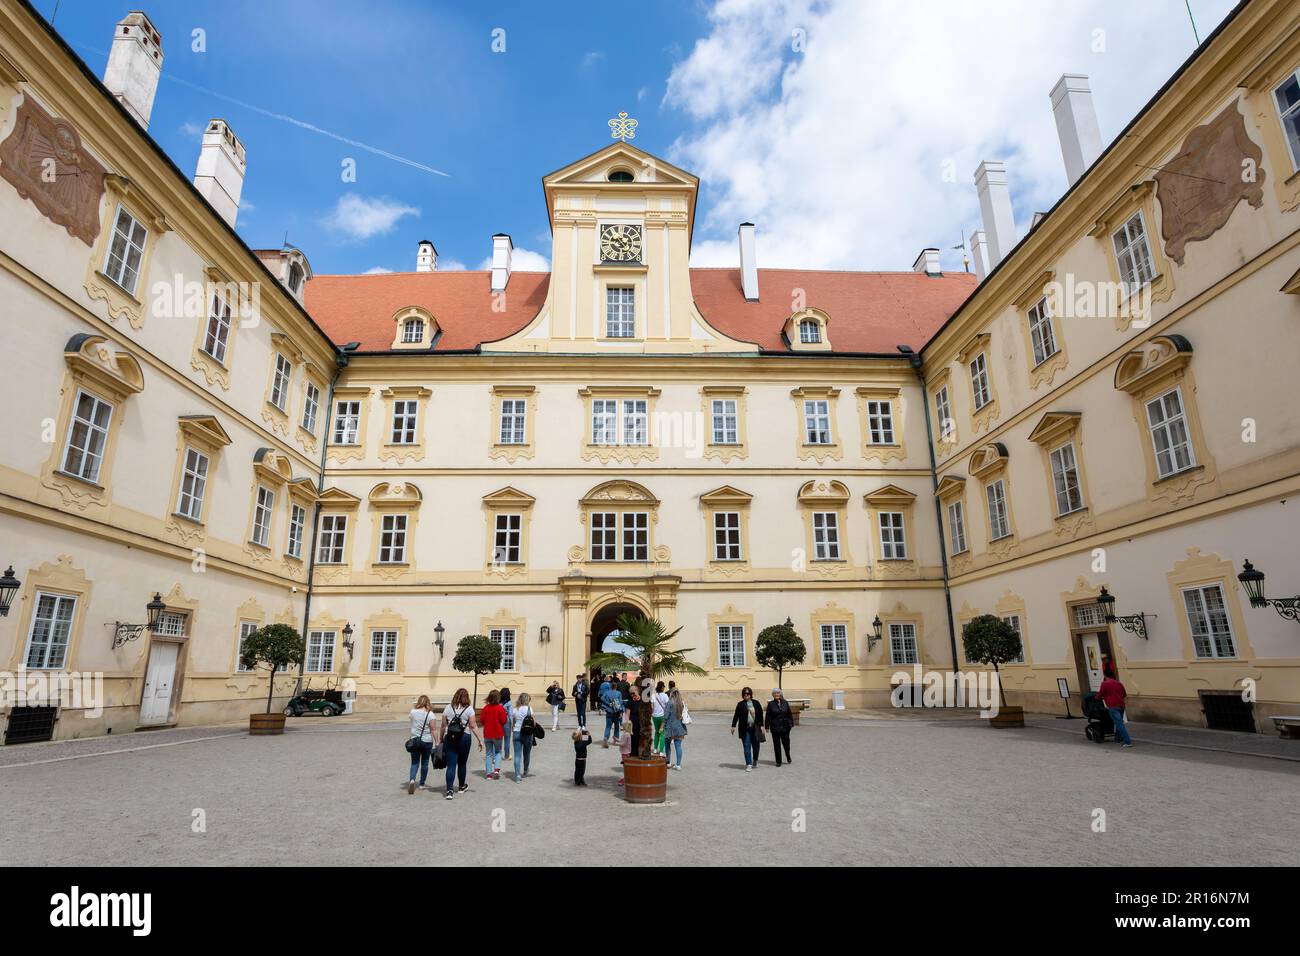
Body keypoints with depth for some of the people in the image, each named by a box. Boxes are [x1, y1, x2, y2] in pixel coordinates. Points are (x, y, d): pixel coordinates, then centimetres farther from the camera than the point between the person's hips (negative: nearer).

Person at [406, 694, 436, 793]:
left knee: (414, 763, 8)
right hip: (427, 741, -1)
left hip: (414, 740, 1)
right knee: (425, 763, 13)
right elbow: (433, 730, -10)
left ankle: (412, 780, -15)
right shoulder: (430, 714, -10)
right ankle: (422, 784, 19)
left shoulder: (413, 712, -3)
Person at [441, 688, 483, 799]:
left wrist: (441, 739, 15)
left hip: (450, 738, 1)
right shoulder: (469, 709, -5)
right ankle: (462, 786, 32)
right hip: (464, 738, -1)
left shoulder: (448, 708, 2)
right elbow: (473, 726, -8)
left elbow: (443, 726, 4)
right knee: (462, 763, 16)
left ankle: (449, 790, -8)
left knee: (451, 765, 2)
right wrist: (480, 740, -4)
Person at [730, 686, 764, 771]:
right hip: (745, 729, -1)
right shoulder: (740, 704, 2)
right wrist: (733, 726, -2)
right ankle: (749, 764, 2)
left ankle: (755, 760, 34)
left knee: (756, 745, 8)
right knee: (747, 747, -3)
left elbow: (760, 714, 8)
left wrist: (761, 725, 2)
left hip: (755, 728, 1)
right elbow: (736, 716, 3)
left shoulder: (756, 703, 5)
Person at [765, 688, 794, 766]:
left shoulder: (785, 703, 1)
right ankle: (778, 761, 15)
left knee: (786, 742, 11)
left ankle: (788, 757, 38)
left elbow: (789, 714, 6)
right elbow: (768, 717, -3)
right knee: (776, 745, 4)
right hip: (775, 727, -1)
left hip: (785, 727, 1)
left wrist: (790, 723, 2)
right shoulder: (770, 704, -4)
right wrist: (767, 727, -5)